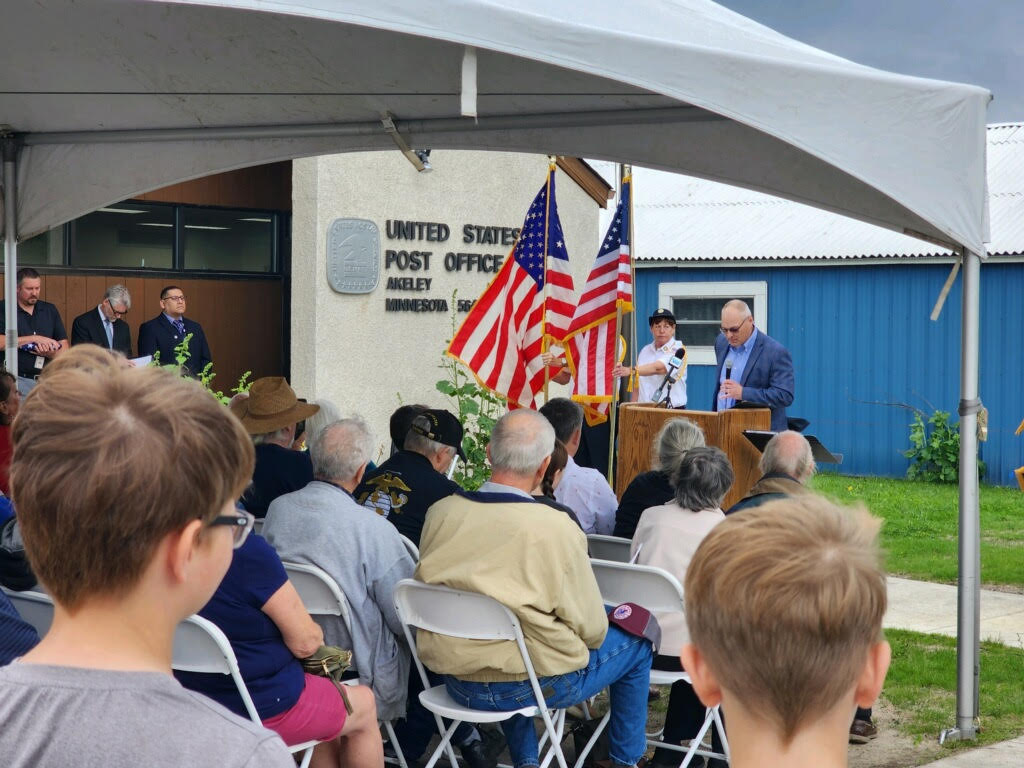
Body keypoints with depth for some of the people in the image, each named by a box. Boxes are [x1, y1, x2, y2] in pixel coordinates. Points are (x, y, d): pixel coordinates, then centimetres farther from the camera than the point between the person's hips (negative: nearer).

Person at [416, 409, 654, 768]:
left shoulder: (440, 512, -8)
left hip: (455, 680, 5)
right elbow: (591, 630, -12)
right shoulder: (557, 529, -21)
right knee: (635, 644, 20)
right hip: (535, 683, -4)